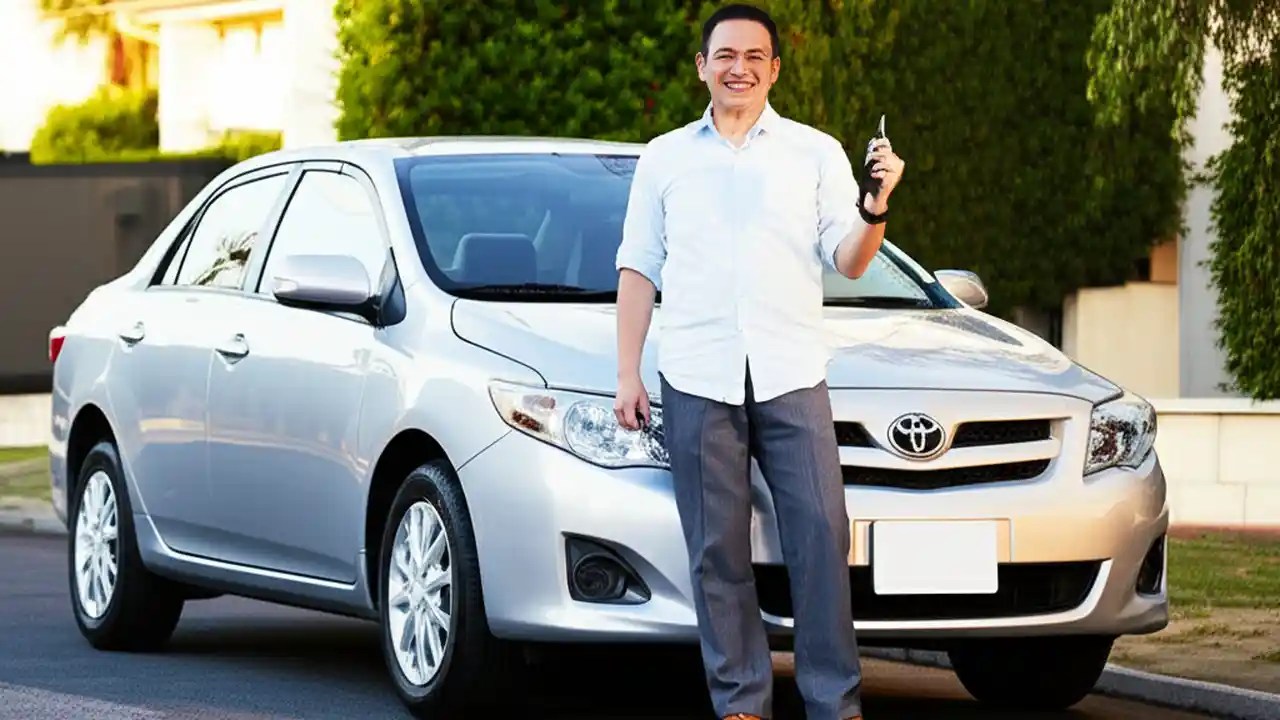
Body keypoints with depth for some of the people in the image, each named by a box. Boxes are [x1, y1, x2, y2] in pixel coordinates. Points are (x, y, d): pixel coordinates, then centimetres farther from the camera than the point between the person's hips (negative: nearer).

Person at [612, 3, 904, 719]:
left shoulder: (816, 153, 11)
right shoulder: (665, 158, 15)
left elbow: (849, 262, 6)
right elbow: (638, 269, 15)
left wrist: (875, 207, -15)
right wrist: (628, 374, 8)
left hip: (792, 378, -1)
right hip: (697, 382, 1)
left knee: (821, 536, -8)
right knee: (718, 551, 0)